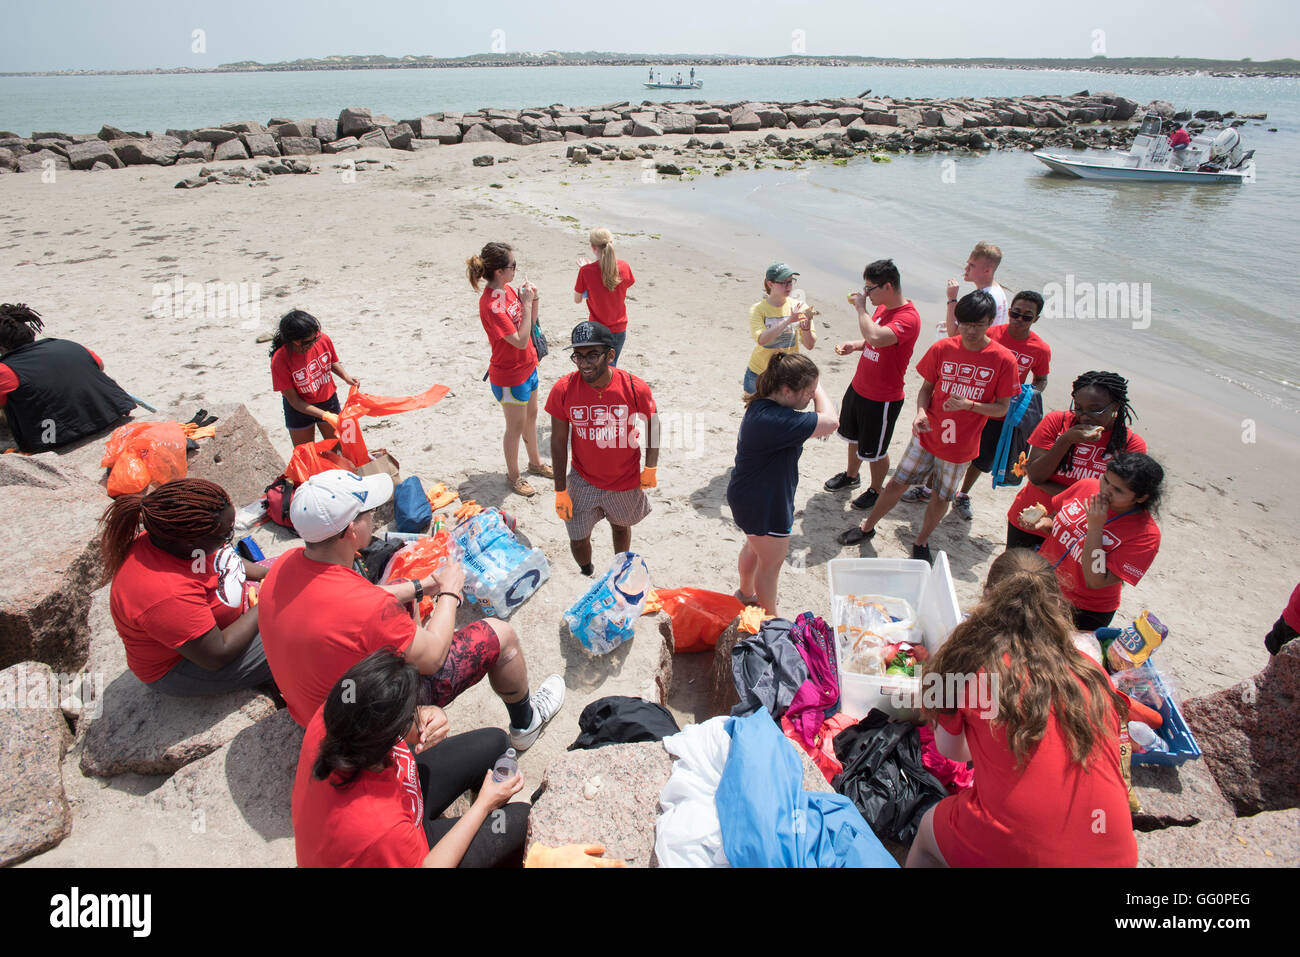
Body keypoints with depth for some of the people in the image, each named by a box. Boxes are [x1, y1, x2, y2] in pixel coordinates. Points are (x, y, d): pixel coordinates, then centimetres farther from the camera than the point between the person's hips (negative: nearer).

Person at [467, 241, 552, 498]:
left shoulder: (508, 290, -1)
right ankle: (513, 476, 28)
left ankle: (535, 462, 45)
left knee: (531, 416, 24)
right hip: (509, 376, -9)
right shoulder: (490, 304, -28)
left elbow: (530, 323, 9)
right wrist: (527, 303, -26)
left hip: (527, 366, 9)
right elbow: (521, 340, -29)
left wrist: (533, 299, -8)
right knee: (516, 426, 8)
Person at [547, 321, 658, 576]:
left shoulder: (634, 388, -22)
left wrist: (651, 467, -3)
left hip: (626, 479, 0)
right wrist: (560, 491, -8)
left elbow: (652, 422, -2)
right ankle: (587, 575, 41)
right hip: (582, 480, 0)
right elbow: (558, 442, -10)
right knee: (578, 539, 6)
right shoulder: (563, 390, -20)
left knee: (621, 526, 24)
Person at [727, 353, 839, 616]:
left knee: (754, 547, 33)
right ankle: (769, 617, 36)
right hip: (764, 507, -10)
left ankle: (746, 593, 58)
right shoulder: (774, 420, -38)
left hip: (748, 497, 10)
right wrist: (818, 390, -20)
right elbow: (830, 421, -33)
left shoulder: (762, 406, -4)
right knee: (771, 564, 13)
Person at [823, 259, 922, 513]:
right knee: (853, 436, 26)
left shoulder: (908, 318, -26)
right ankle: (851, 475, 49)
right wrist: (853, 346, -1)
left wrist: (861, 307, -31)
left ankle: (876, 490, 33)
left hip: (882, 399, -8)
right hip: (858, 387, 9)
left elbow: (876, 337, -45)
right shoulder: (882, 307, 3)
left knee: (875, 451, 10)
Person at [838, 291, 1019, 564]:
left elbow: (1003, 407, -8)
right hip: (928, 434, 1)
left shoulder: (1003, 360, -12)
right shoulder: (942, 349, -8)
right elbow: (927, 387, 3)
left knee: (941, 497, 12)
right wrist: (921, 412, -17)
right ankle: (868, 526, 27)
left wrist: (969, 405, -25)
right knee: (898, 482, 7)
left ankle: (922, 542, 34)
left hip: (961, 445, -1)